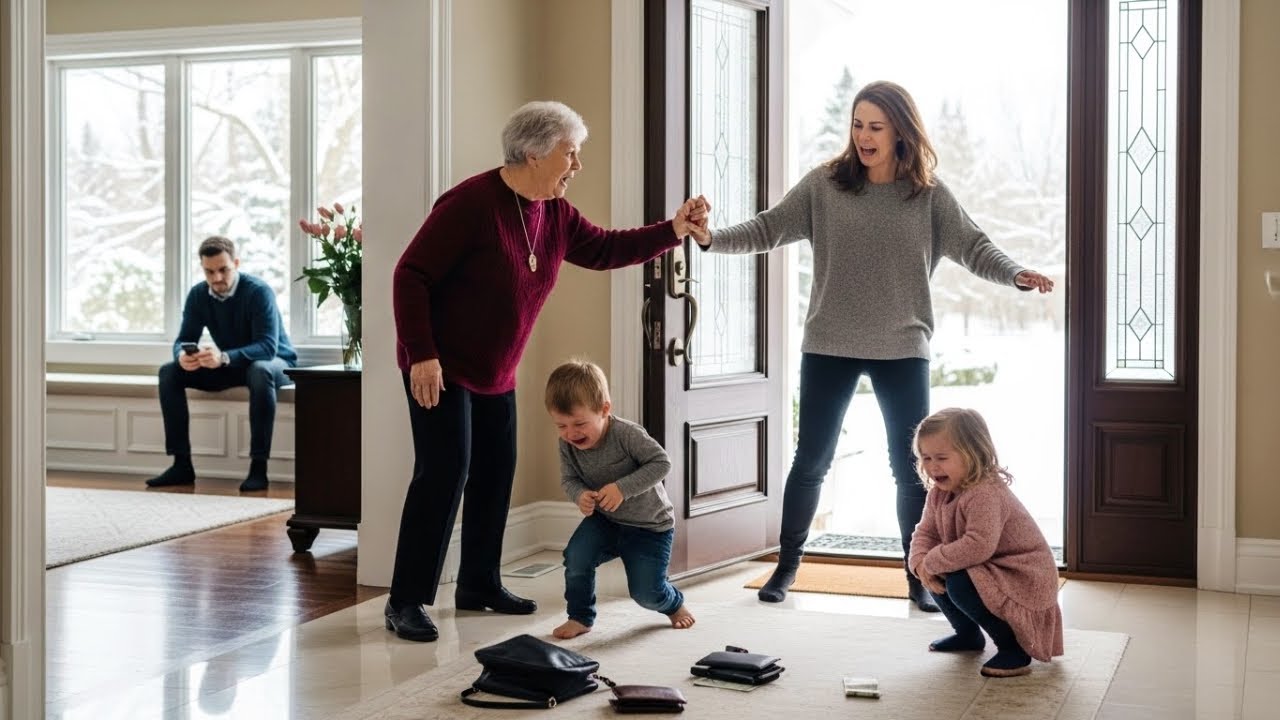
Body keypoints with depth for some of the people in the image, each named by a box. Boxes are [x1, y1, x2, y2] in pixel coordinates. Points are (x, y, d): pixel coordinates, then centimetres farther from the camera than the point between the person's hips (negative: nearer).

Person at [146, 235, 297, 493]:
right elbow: (184, 340, -6)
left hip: (274, 362, -6)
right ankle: (182, 465, -12)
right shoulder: (198, 295, -7)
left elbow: (268, 347, -33)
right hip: (228, 366, 6)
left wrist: (224, 357, -50)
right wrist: (182, 356, -33)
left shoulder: (258, 292, -24)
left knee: (260, 372, -41)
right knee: (169, 372, -12)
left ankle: (258, 468, -36)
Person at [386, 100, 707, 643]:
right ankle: (406, 602, -5)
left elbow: (603, 249, 13)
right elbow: (411, 275, -21)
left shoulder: (554, 214, 3)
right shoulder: (471, 203, -22)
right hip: (440, 369, -8)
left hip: (496, 375, 9)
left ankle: (479, 585, 26)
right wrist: (421, 355, -25)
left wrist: (672, 231, 1)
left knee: (495, 474, 12)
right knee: (443, 475, -12)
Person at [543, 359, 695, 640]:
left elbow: (662, 463, -27)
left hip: (650, 526, -4)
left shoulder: (626, 434, -29)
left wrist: (622, 488, -37)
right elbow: (569, 479, -2)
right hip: (604, 520, 4)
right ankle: (580, 617, 0)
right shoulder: (567, 445, -13)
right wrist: (580, 495, -27)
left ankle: (674, 604, 34)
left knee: (645, 593, -4)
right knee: (576, 556, -23)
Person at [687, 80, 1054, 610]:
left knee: (911, 466, 6)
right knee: (811, 461, 7)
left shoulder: (928, 194, 0)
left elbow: (972, 246, -5)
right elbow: (770, 229, -4)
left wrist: (1017, 274, -23)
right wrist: (711, 238, -20)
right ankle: (787, 566, 21)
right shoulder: (824, 185, -1)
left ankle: (919, 577, 19)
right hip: (829, 346, 0)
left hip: (903, 350, 0)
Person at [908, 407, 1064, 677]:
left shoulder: (985, 494, -30)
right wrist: (920, 563, -19)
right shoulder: (939, 494, 1)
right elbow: (925, 532, 4)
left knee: (959, 584, -28)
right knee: (934, 575, 2)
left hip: (1024, 581, -10)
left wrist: (933, 561, -30)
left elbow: (979, 546, -40)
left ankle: (1013, 647, -12)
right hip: (987, 573, 10)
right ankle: (968, 634, 22)